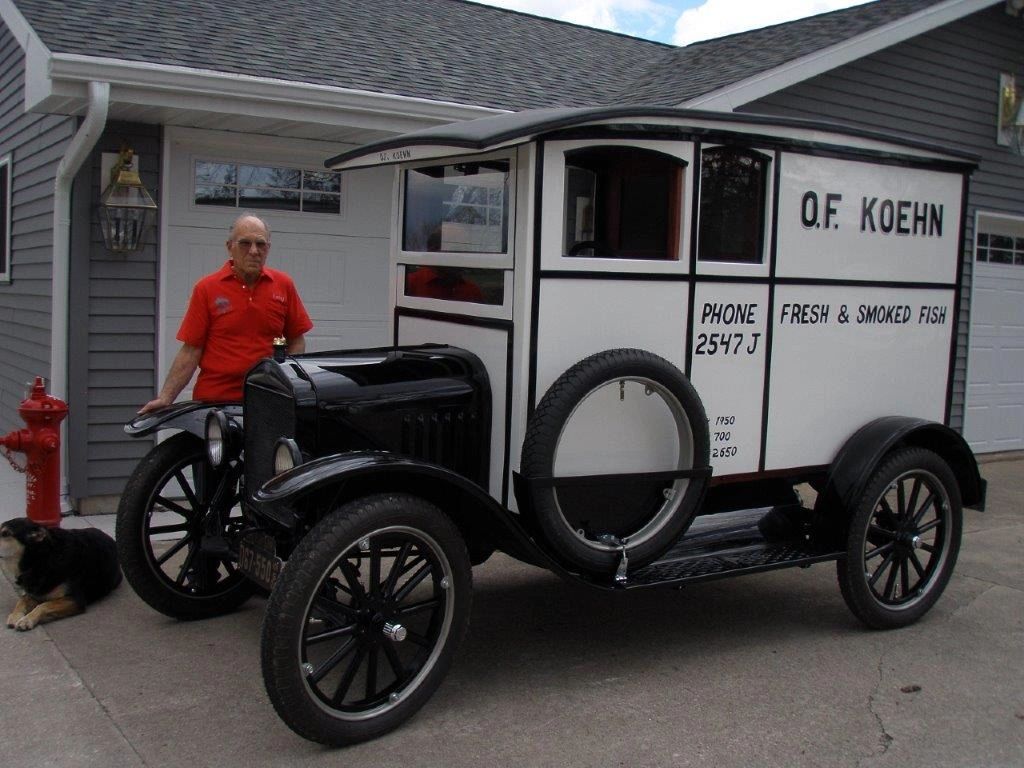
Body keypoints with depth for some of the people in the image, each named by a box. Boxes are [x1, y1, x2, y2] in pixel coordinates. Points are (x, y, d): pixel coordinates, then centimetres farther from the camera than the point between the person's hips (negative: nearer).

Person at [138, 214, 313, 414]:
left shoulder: (283, 285, 5)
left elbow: (296, 340, 10)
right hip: (214, 399, -1)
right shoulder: (206, 288, 0)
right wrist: (165, 398, -9)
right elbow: (191, 350, -2)